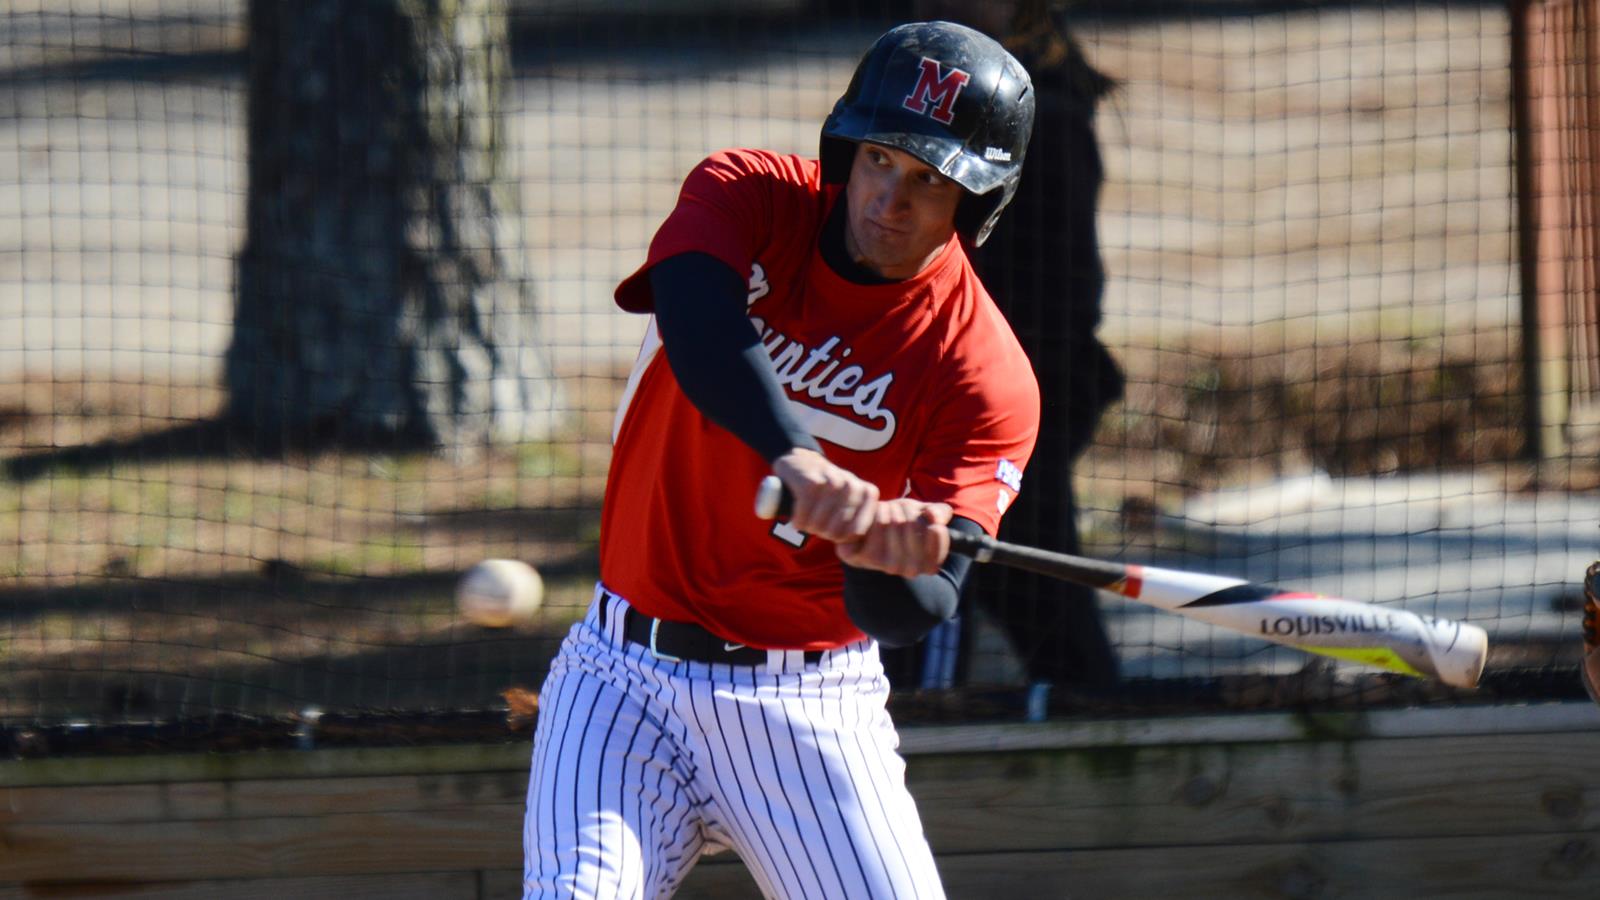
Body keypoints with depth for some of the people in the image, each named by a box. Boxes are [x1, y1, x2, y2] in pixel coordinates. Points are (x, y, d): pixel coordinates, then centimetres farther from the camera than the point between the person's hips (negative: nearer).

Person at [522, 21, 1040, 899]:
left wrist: (887, 566, -42)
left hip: (809, 714, 0)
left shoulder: (986, 377, -10)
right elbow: (700, 327, -29)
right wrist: (796, 462, -46)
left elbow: (915, 613, -18)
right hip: (629, 678, 0)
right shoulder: (747, 196, -5)